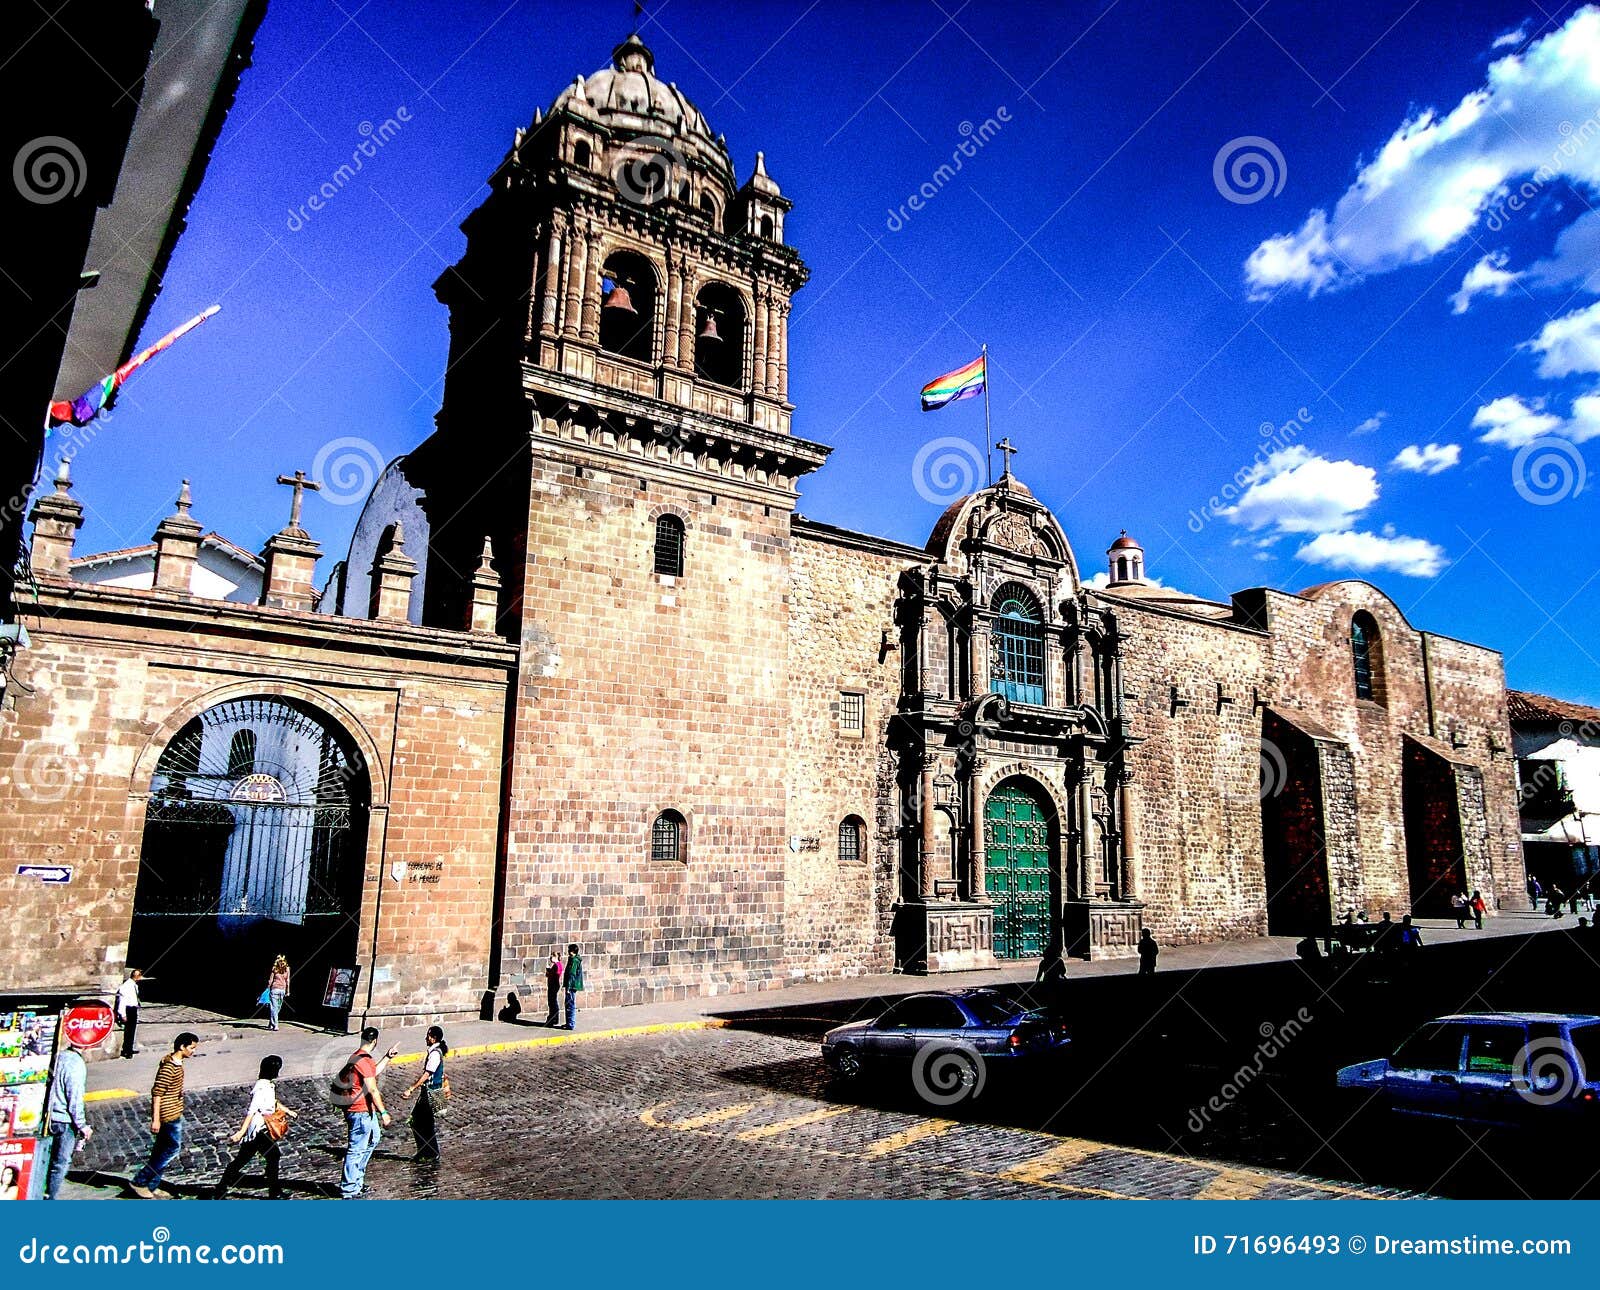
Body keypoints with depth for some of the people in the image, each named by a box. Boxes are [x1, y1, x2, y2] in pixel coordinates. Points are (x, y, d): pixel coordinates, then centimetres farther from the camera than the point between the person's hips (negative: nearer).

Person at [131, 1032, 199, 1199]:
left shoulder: (177, 1063, 9)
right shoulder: (168, 1067, -22)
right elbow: (157, 1093, -23)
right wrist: (156, 1119, -22)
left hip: (173, 1114, 10)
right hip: (168, 1116, -10)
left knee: (161, 1150, 14)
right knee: (173, 1148, -4)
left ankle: (152, 1187, 21)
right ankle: (140, 1181, 4)